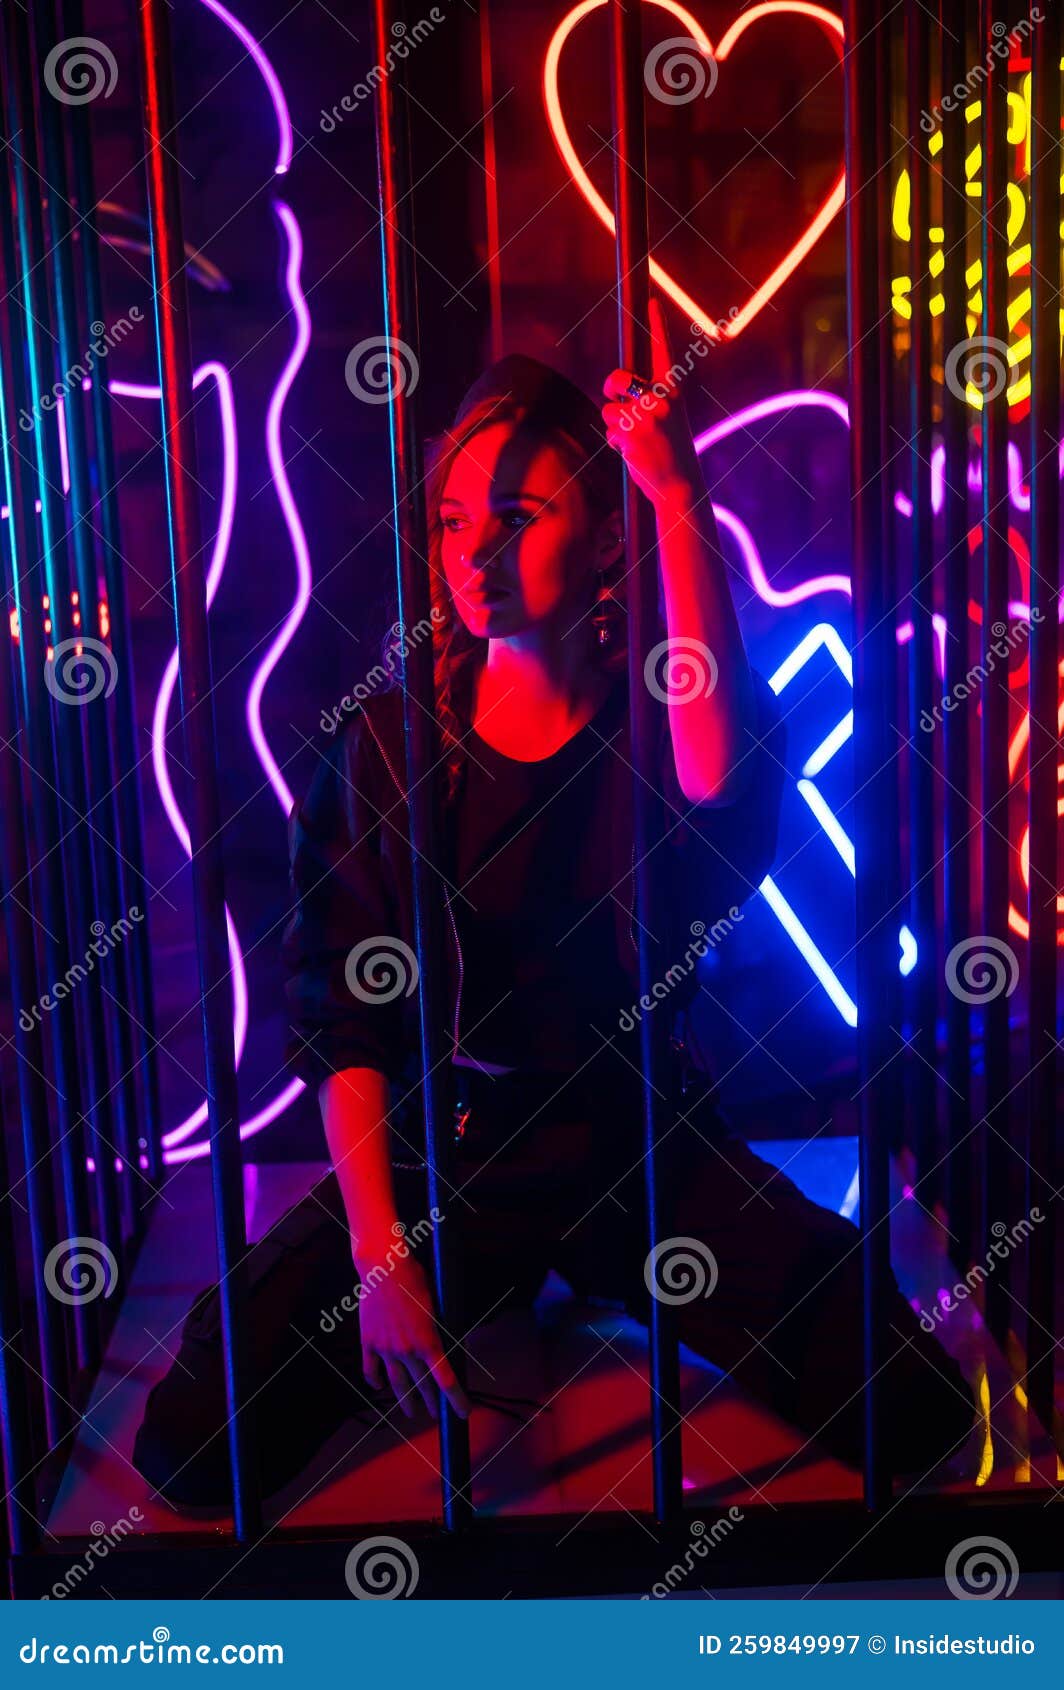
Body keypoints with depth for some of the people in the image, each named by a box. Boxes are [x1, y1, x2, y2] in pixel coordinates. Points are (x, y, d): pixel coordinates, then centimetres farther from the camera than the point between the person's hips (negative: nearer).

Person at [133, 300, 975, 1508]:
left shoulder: (654, 718, -8)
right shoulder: (389, 738, -6)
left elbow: (723, 790, -35)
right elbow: (342, 1017, -7)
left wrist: (679, 495, -39)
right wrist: (378, 1259, -16)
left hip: (637, 1148, 0)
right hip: (433, 1159, 1)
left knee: (914, 1414, -12)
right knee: (191, 1442, -13)